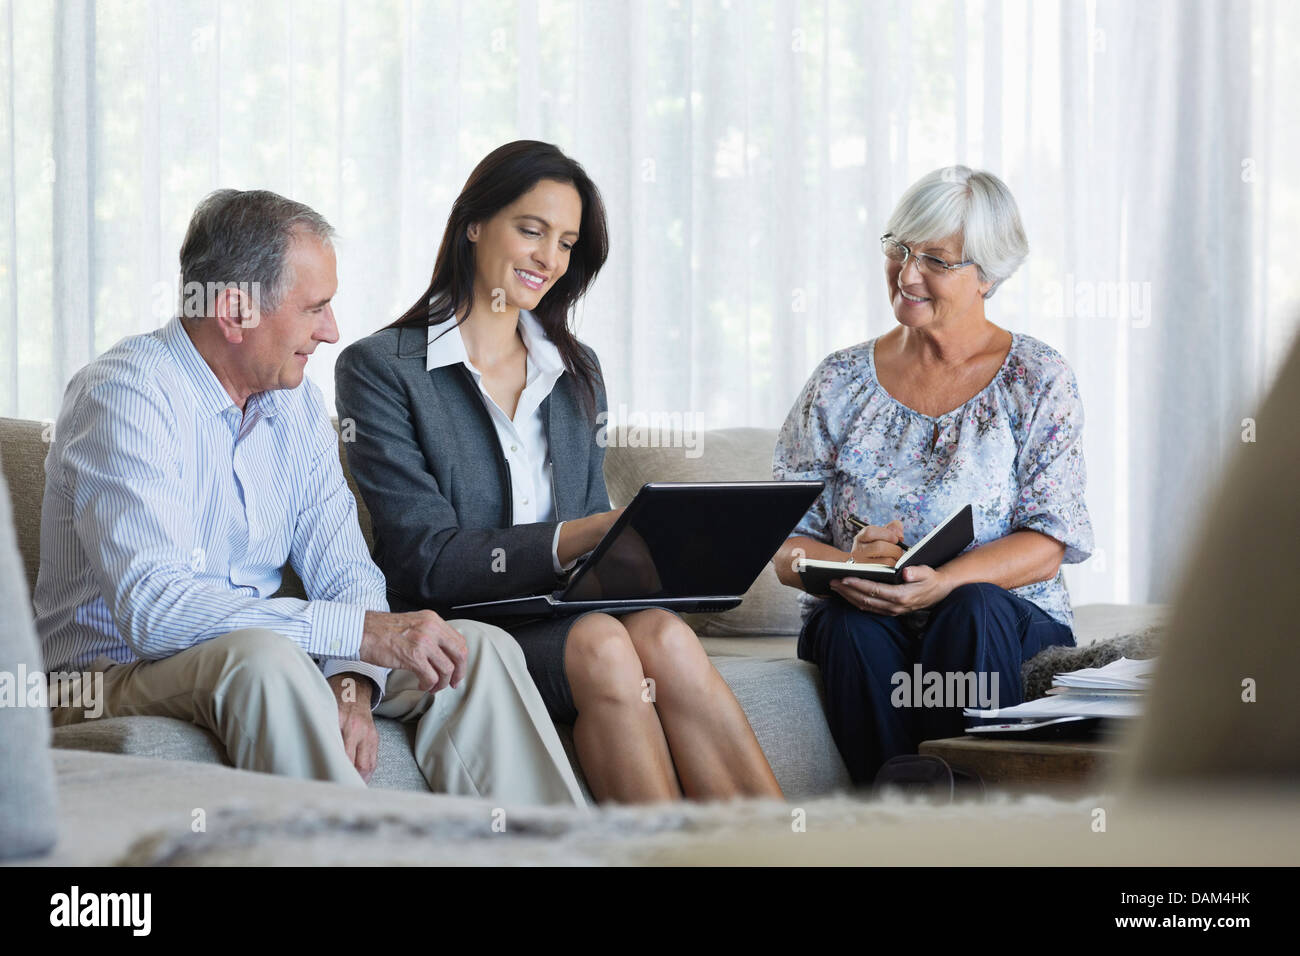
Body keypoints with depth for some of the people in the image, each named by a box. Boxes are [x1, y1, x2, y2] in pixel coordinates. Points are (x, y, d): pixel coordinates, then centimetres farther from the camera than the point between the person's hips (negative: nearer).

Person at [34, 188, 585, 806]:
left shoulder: (296, 402, 9)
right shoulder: (123, 395, -17)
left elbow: (343, 570, 6)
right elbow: (151, 609, -29)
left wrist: (352, 683, -18)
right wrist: (364, 632, -31)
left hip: (263, 662, 8)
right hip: (121, 679, -7)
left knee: (479, 649, -6)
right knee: (262, 657, -38)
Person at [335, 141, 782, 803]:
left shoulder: (576, 370, 19)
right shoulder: (378, 369, 0)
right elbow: (424, 559, -10)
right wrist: (576, 537, -23)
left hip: (565, 615, 5)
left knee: (661, 634, -30)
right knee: (601, 644, -34)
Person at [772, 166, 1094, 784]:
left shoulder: (1038, 380, 4)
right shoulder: (840, 383, 10)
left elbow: (1047, 544, -6)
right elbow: (786, 542, 4)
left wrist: (942, 582, -25)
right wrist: (844, 569, -20)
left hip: (1012, 622, -1)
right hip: (861, 621, 1)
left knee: (975, 607, -35)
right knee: (853, 625, -33)